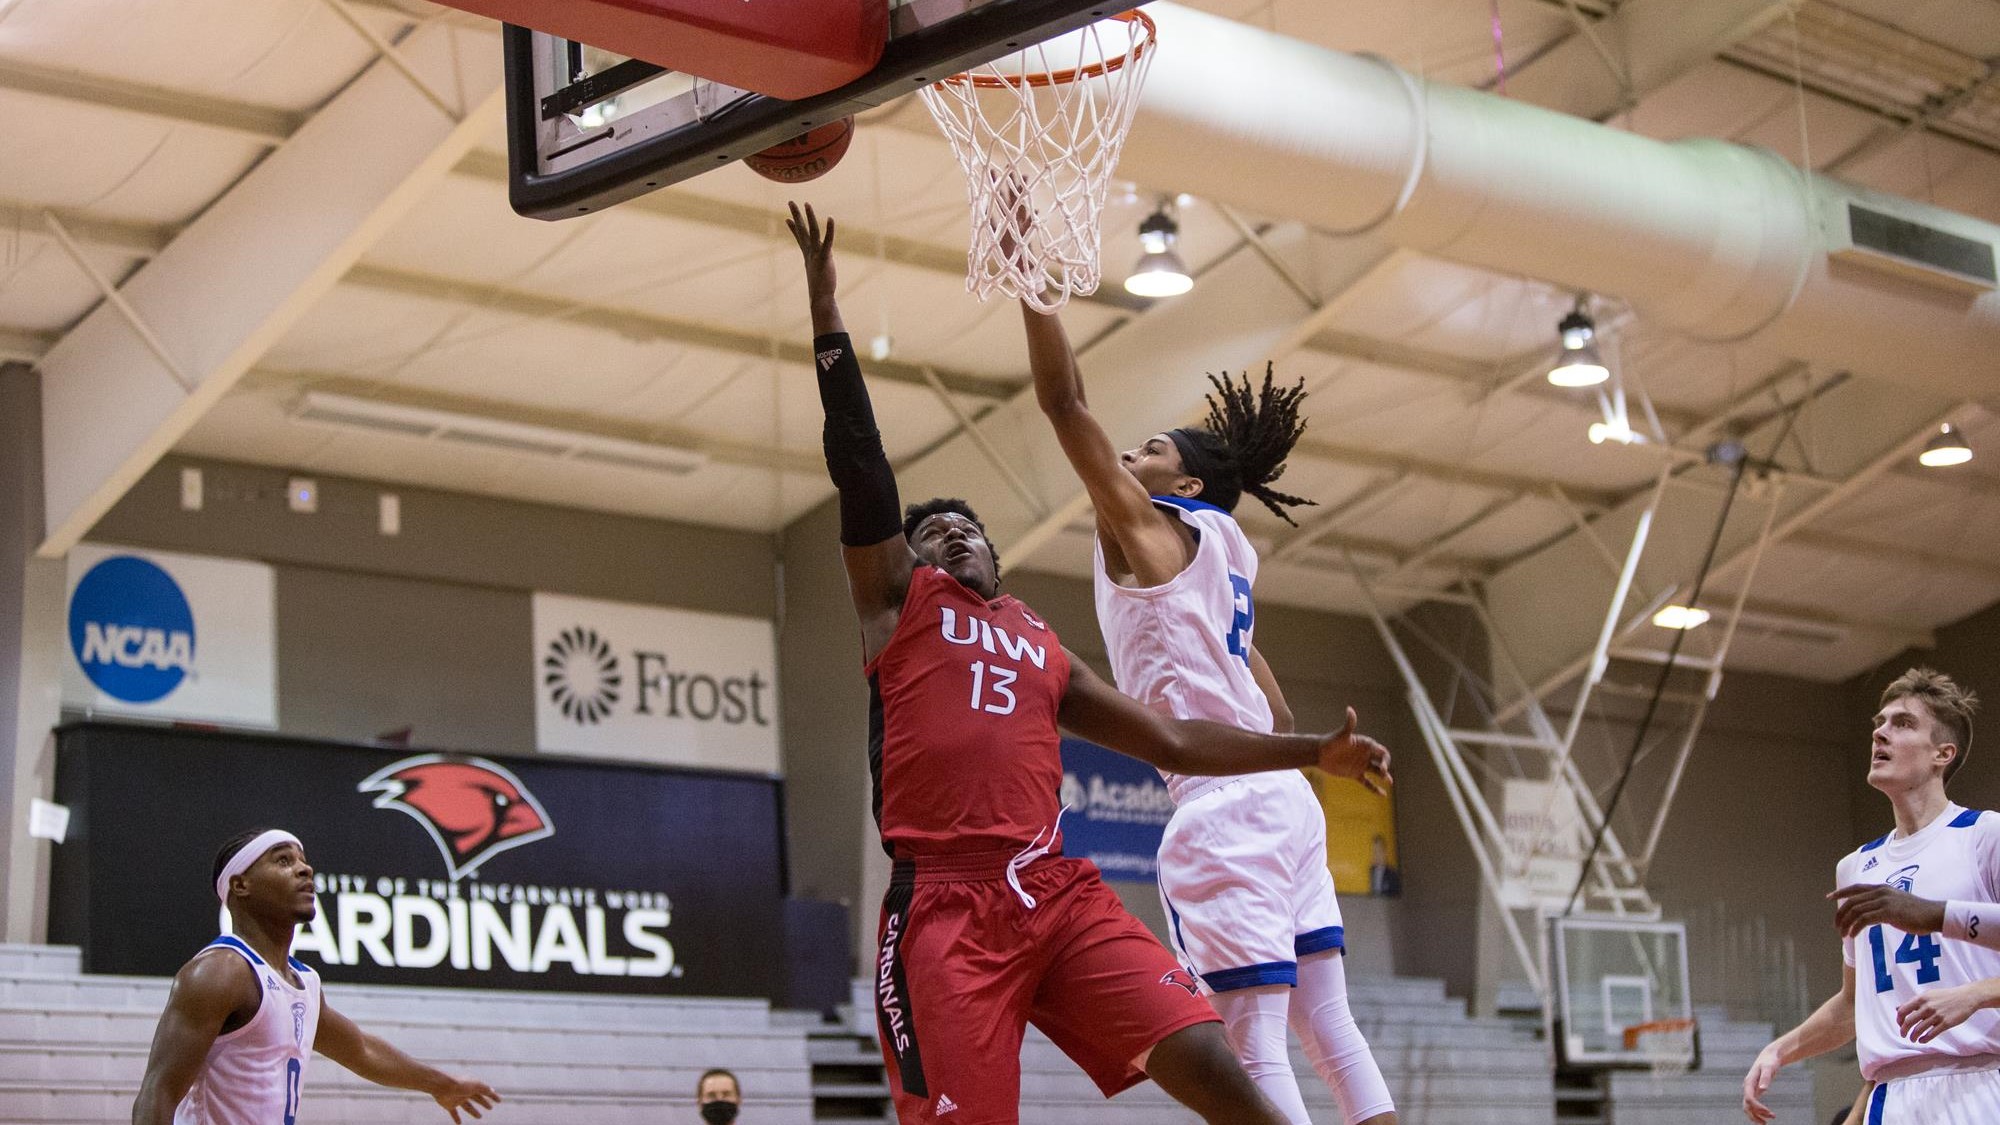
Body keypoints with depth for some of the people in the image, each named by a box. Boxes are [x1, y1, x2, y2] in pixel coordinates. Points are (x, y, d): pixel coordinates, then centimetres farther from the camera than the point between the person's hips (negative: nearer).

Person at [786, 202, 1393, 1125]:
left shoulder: (1045, 651, 29)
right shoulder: (898, 599, 17)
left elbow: (1173, 741, 31)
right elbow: (859, 462, 7)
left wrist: (1314, 753, 26)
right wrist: (825, 307, 2)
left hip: (1060, 893, 4)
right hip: (944, 905, -3)